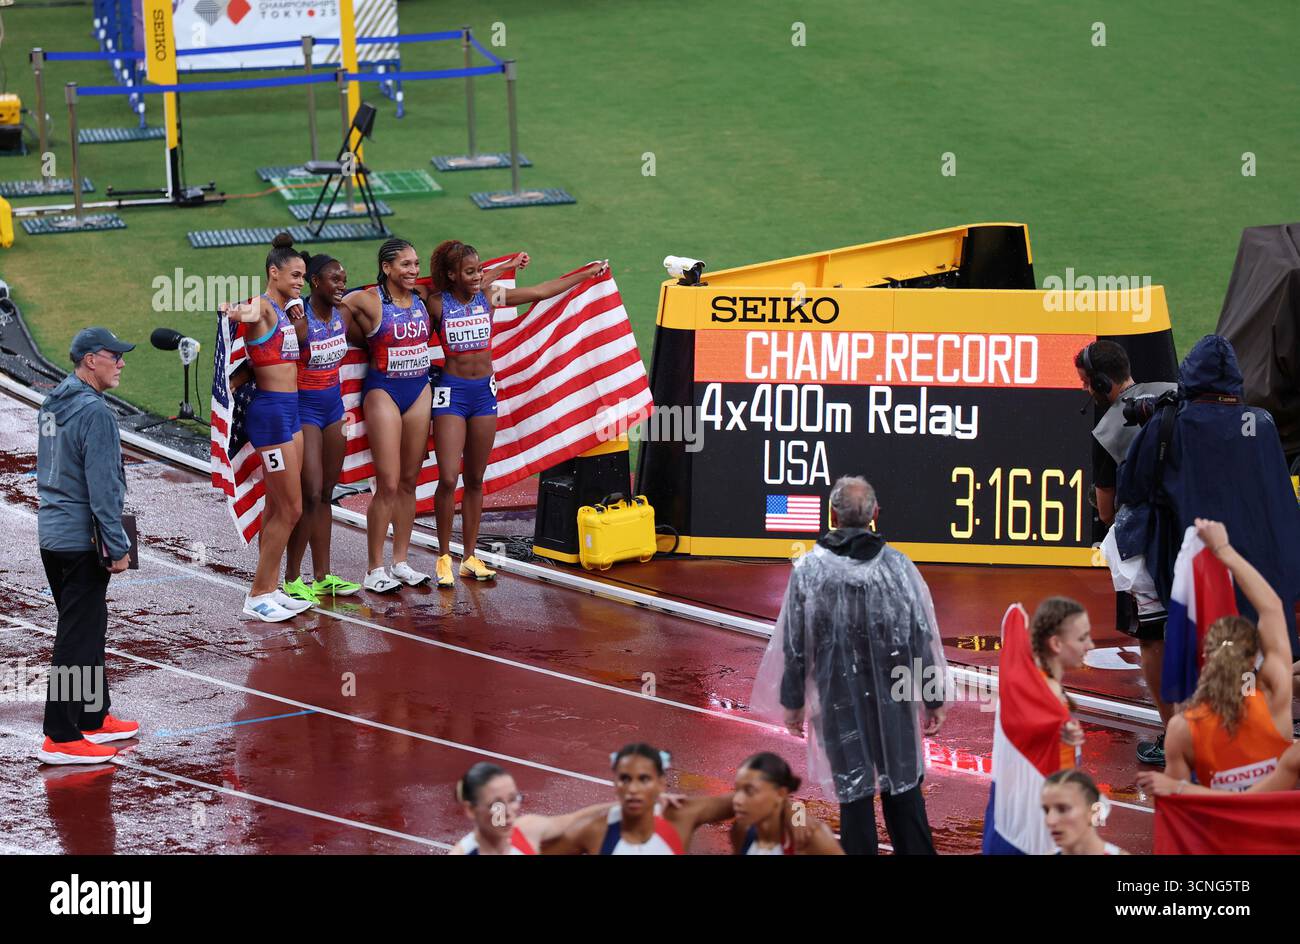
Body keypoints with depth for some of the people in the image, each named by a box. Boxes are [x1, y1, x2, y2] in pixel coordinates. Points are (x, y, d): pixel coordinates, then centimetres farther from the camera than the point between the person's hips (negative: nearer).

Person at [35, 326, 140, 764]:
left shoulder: (52, 405, 12)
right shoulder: (94, 411, -18)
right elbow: (102, 488, -20)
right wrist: (119, 547, -16)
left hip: (51, 532, 10)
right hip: (81, 539, -10)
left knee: (88, 628, 19)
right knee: (78, 638, -6)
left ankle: (93, 719, 29)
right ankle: (61, 739, -5)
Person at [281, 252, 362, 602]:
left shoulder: (343, 316, 2)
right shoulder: (298, 322, -20)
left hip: (333, 405, 7)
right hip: (305, 408, -7)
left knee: (326, 495, 10)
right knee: (311, 495, -10)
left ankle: (322, 576, 16)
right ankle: (292, 579, -2)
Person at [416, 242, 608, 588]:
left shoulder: (489, 298, 2)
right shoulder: (437, 303, -8)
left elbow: (542, 291, 8)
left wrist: (588, 273, 12)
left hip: (484, 391, 3)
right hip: (451, 391, -3)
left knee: (475, 480, 8)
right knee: (448, 478, -10)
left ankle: (471, 557, 15)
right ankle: (444, 557, 2)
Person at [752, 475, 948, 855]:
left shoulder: (809, 569, -7)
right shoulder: (897, 565, -6)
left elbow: (793, 642, -3)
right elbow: (923, 638, -3)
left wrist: (792, 701, 8)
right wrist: (933, 699, 5)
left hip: (838, 698, -1)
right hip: (894, 696, 1)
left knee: (854, 794, 6)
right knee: (903, 786, 12)